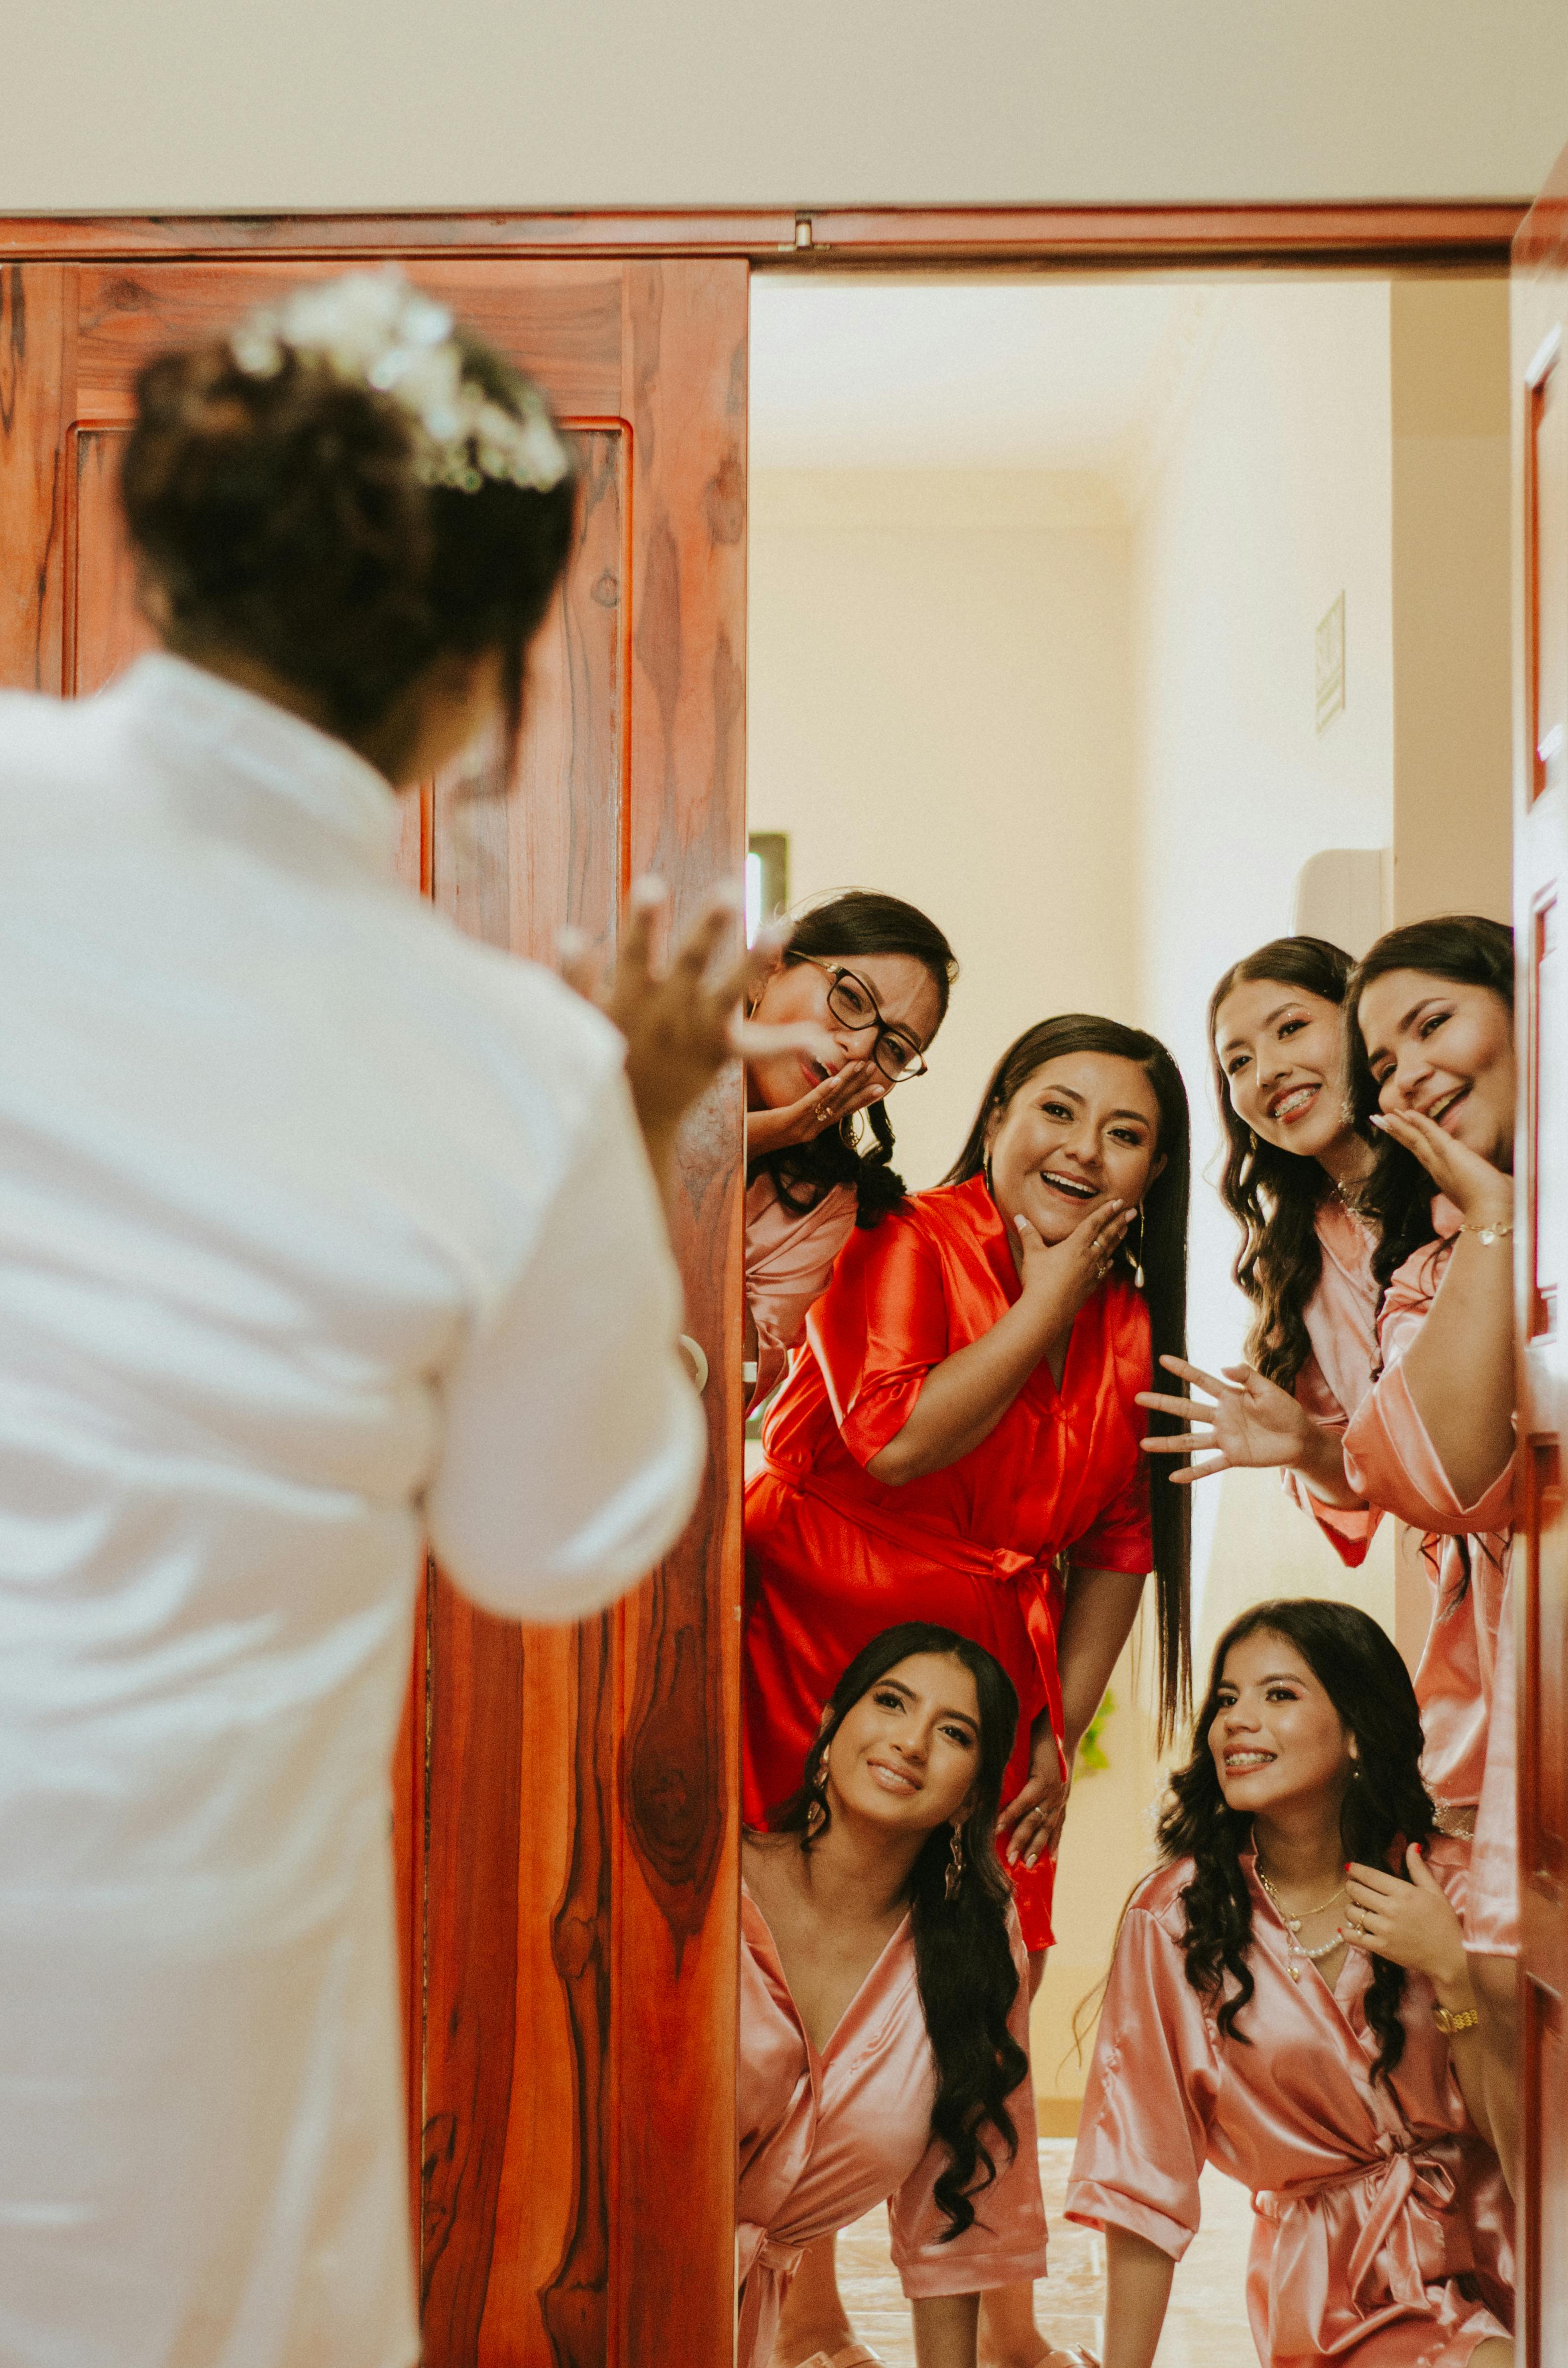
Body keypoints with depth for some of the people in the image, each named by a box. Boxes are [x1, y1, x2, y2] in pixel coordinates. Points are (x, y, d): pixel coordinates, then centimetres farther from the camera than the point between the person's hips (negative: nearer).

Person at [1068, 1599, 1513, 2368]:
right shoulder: (1173, 1917, -9)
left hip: (1492, 2241, 3)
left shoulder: (1450, 1901, -2)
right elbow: (1142, 2175, -5)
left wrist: (1453, 1970, -17)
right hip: (1349, 2285, -3)